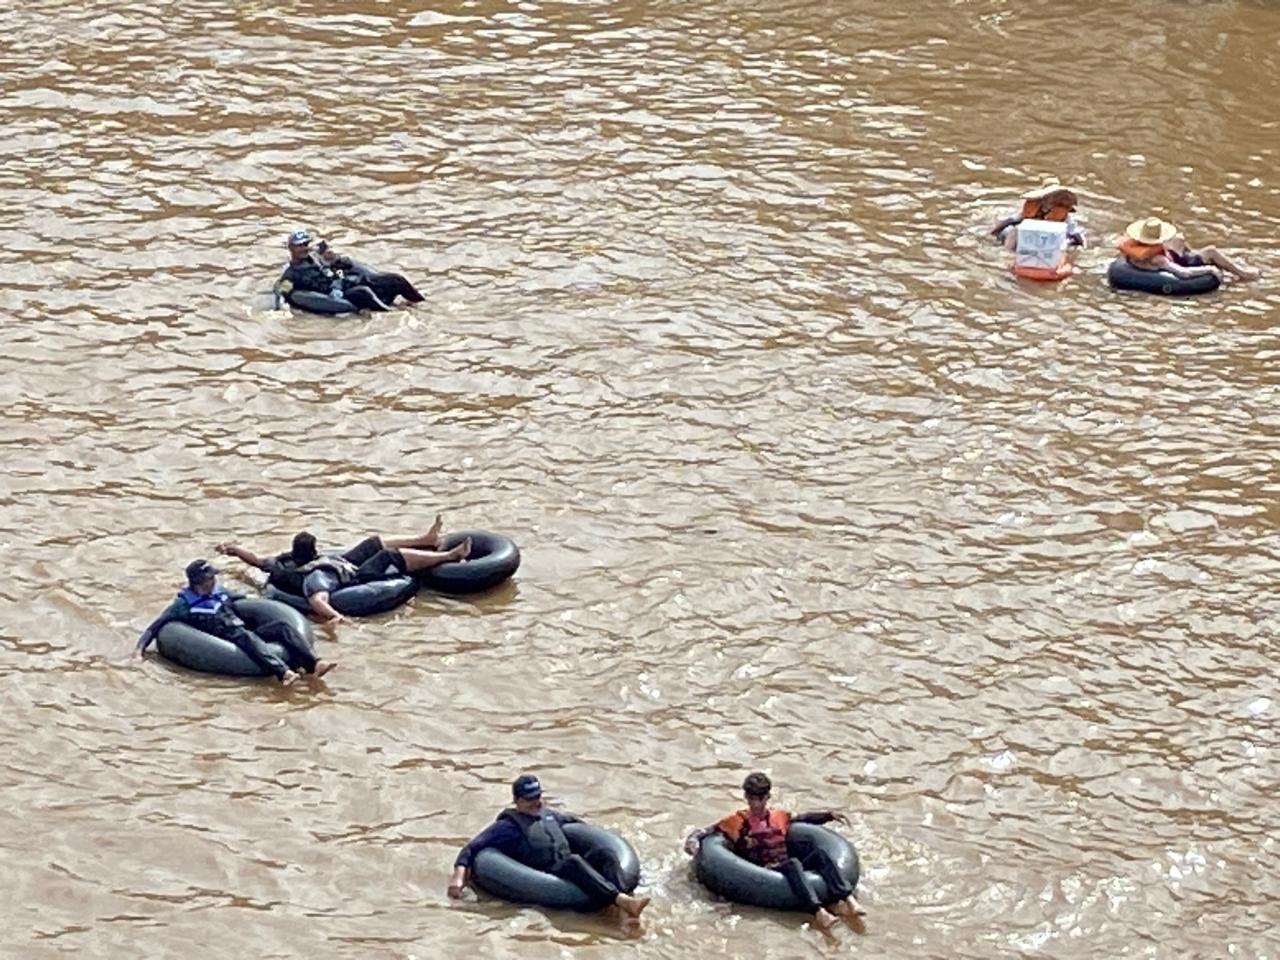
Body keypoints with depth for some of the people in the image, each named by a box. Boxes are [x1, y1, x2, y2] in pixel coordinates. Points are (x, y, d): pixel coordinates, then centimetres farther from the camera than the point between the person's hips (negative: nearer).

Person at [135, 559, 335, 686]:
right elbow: (154, 628, 3)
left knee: (282, 627, -18)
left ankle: (312, 665, -39)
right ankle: (282, 672, -62)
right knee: (244, 635, -40)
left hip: (245, 635, 7)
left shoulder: (219, 593, 23)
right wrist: (140, 648, -8)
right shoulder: (184, 604, 6)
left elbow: (246, 600, 38)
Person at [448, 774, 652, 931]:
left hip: (572, 870, 6)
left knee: (603, 855, -22)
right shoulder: (507, 826, 8)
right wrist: (459, 875, -14)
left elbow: (572, 820, 47)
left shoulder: (548, 814, 27)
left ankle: (624, 910, -44)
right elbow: (472, 848, 0)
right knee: (573, 862, -37)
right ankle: (622, 899, -54)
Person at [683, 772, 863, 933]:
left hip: (788, 872, 5)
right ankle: (818, 912, -56)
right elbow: (705, 832, 7)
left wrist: (830, 815, 21)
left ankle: (848, 901, -39)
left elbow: (805, 818, 34)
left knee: (820, 855, -22)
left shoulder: (780, 817, 23)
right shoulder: (737, 821, 11)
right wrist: (692, 842, -12)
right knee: (793, 863, -36)